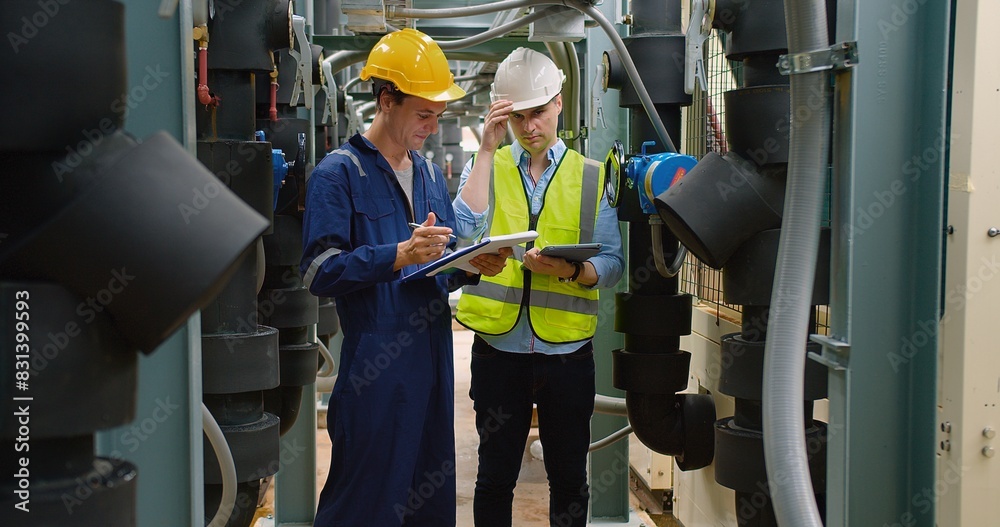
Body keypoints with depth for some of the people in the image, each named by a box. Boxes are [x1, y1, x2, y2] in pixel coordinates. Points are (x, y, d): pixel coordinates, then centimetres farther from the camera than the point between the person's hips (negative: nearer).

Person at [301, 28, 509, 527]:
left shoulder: (430, 175, 16)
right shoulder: (338, 173, -7)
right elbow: (319, 272, -16)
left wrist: (473, 264, -1)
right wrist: (399, 256, -24)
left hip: (433, 356, 7)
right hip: (374, 368, -7)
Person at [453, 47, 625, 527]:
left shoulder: (591, 176, 5)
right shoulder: (485, 167, 6)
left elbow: (611, 263, -1)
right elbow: (465, 231, -14)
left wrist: (569, 270, -22)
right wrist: (488, 147, -12)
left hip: (566, 349, 0)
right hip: (498, 347, 0)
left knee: (568, 477, 12)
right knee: (495, 475, 12)